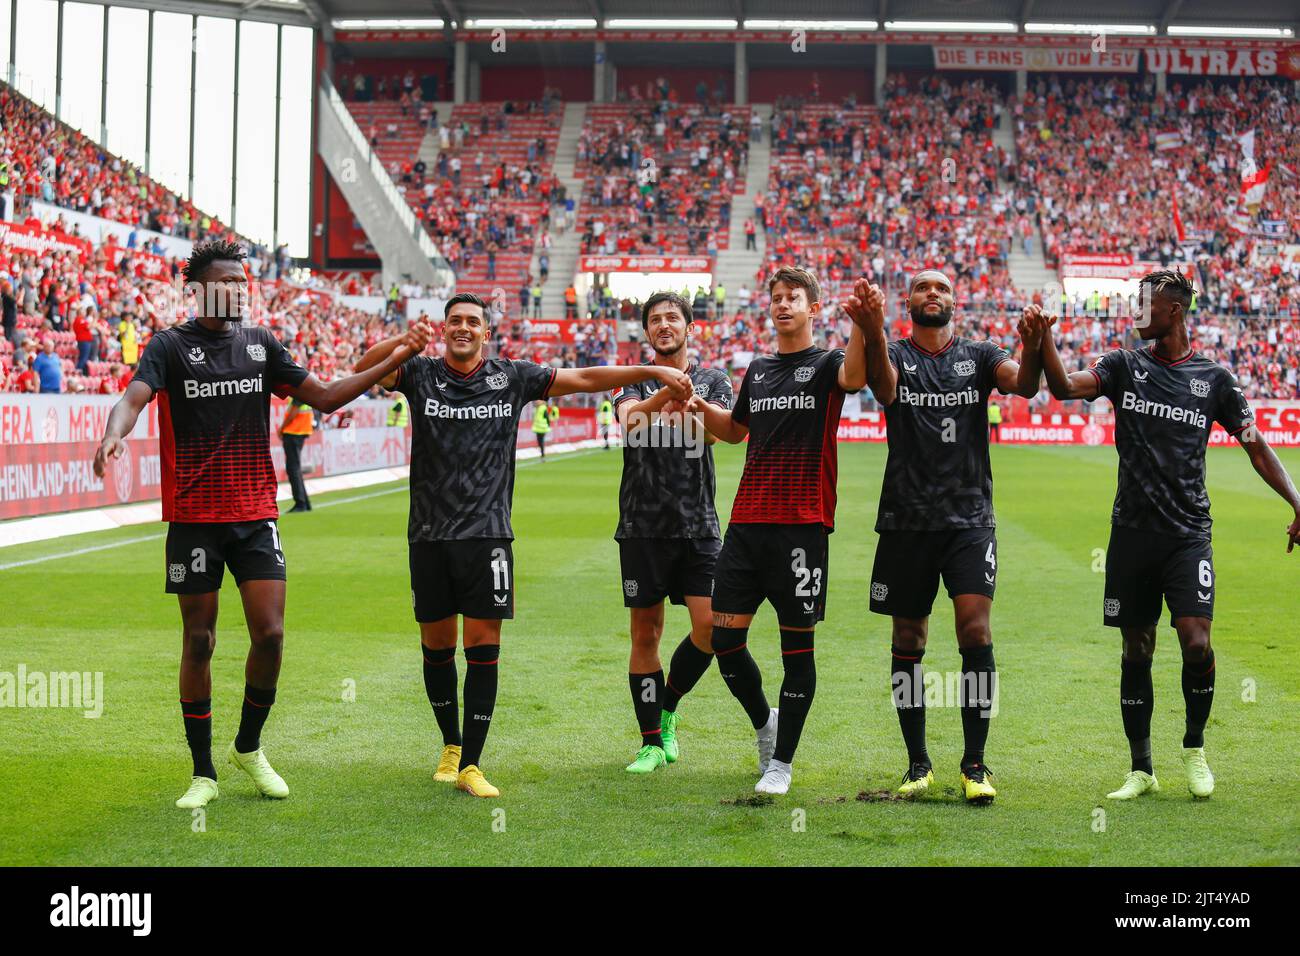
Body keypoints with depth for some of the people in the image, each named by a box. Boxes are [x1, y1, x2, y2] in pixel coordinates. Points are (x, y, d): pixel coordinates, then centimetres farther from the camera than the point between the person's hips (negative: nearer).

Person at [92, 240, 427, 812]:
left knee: (269, 634, -4)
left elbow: (323, 396, 13)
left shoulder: (260, 345, 10)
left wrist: (393, 361, 7)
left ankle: (248, 748, 19)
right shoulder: (171, 346, -2)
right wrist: (114, 435, -40)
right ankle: (203, 774, 12)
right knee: (198, 642, 1)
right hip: (193, 517, -3)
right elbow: (135, 397, -17)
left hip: (256, 513, 3)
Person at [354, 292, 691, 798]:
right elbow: (365, 368, -8)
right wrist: (406, 339, -25)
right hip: (429, 533, 1)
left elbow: (586, 378, 8)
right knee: (436, 645, 8)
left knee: (483, 646, -4)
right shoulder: (420, 374, 6)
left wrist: (653, 371, 1)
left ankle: (470, 764, 1)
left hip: (487, 533, 0)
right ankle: (450, 745, 29)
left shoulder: (511, 377, 7)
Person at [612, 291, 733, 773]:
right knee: (645, 634, 2)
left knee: (711, 626, -9)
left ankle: (668, 708, 16)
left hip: (698, 524, 0)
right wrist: (665, 393, -36)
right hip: (642, 525, 0)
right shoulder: (634, 381, 7)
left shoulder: (713, 380, 8)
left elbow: (715, 430, -12)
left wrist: (687, 402, -34)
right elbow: (631, 421, -15)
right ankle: (652, 741, 12)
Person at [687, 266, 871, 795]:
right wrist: (701, 406, 14)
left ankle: (781, 761, 9)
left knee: (797, 642, 0)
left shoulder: (825, 364, 1)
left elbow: (854, 377, -25)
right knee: (724, 636, 2)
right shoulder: (758, 369, 17)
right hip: (747, 521, 5)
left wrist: (859, 323, -41)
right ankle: (764, 722, 27)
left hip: (802, 525, -5)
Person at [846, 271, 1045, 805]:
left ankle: (974, 765, -5)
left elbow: (1023, 384, -12)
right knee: (908, 642, 6)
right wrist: (872, 330, -43)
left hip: (969, 518, 0)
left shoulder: (977, 355, 8)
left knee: (975, 631, -12)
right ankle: (918, 763, 18)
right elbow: (883, 383, -21)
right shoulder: (895, 355, 4)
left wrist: (1034, 346, -36)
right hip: (907, 521, 0)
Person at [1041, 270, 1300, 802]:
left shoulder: (1213, 378, 3)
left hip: (1188, 533, -1)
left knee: (1196, 641, -15)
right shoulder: (1125, 366, 5)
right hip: (1132, 532, 1)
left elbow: (1256, 446, 6)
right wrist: (1044, 342, -26)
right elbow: (1064, 387, -10)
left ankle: (1194, 749, 10)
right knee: (1136, 651, 5)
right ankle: (1141, 769, 16)